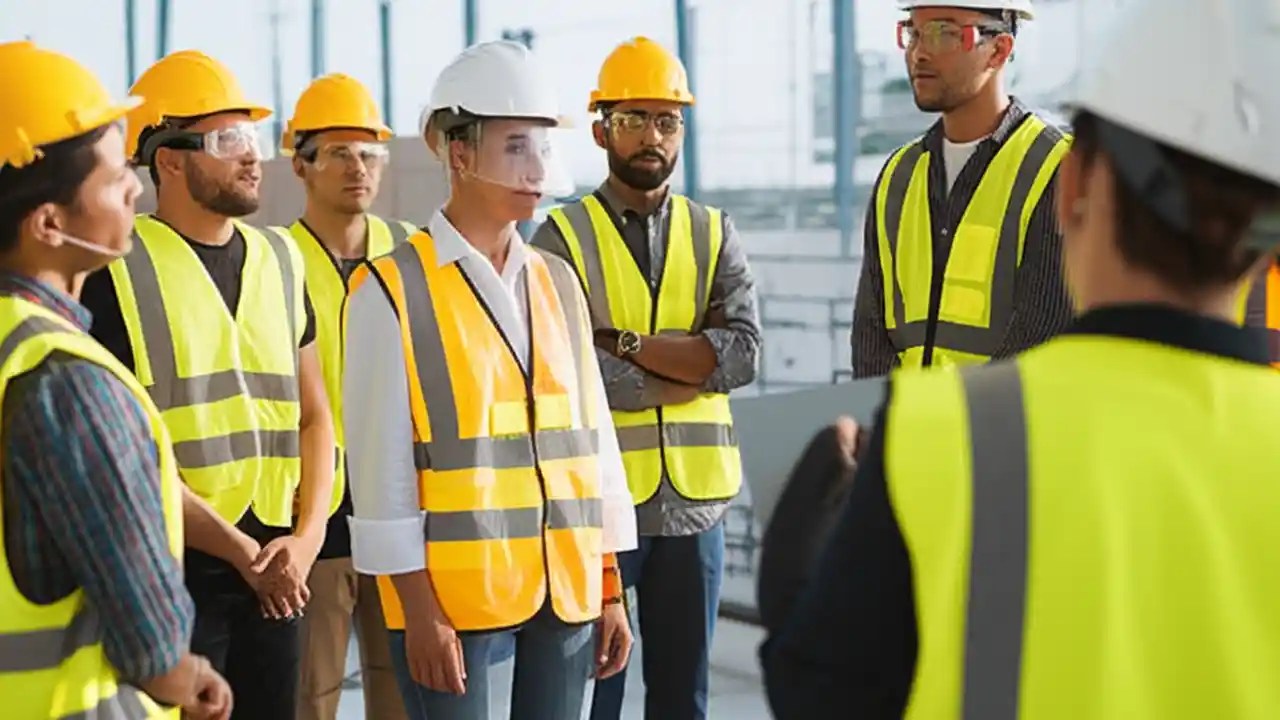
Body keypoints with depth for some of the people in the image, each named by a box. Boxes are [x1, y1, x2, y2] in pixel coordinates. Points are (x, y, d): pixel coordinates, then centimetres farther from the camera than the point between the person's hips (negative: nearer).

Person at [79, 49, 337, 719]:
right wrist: (237, 548, -11)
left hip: (273, 572, 6)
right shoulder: (117, 269, -6)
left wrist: (306, 537, 1)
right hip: (166, 571, -6)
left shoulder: (279, 259, 13)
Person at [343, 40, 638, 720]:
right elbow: (381, 460, -7)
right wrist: (418, 607, -10)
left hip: (566, 587, 5)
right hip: (453, 590, -5)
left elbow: (593, 432, 13)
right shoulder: (392, 289, -6)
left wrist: (610, 588, 11)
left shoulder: (557, 282, 11)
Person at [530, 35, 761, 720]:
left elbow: (744, 352, -7)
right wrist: (694, 365, -11)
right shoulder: (563, 236, -2)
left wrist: (626, 344, -14)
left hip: (694, 501, 3)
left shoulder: (714, 234, 8)